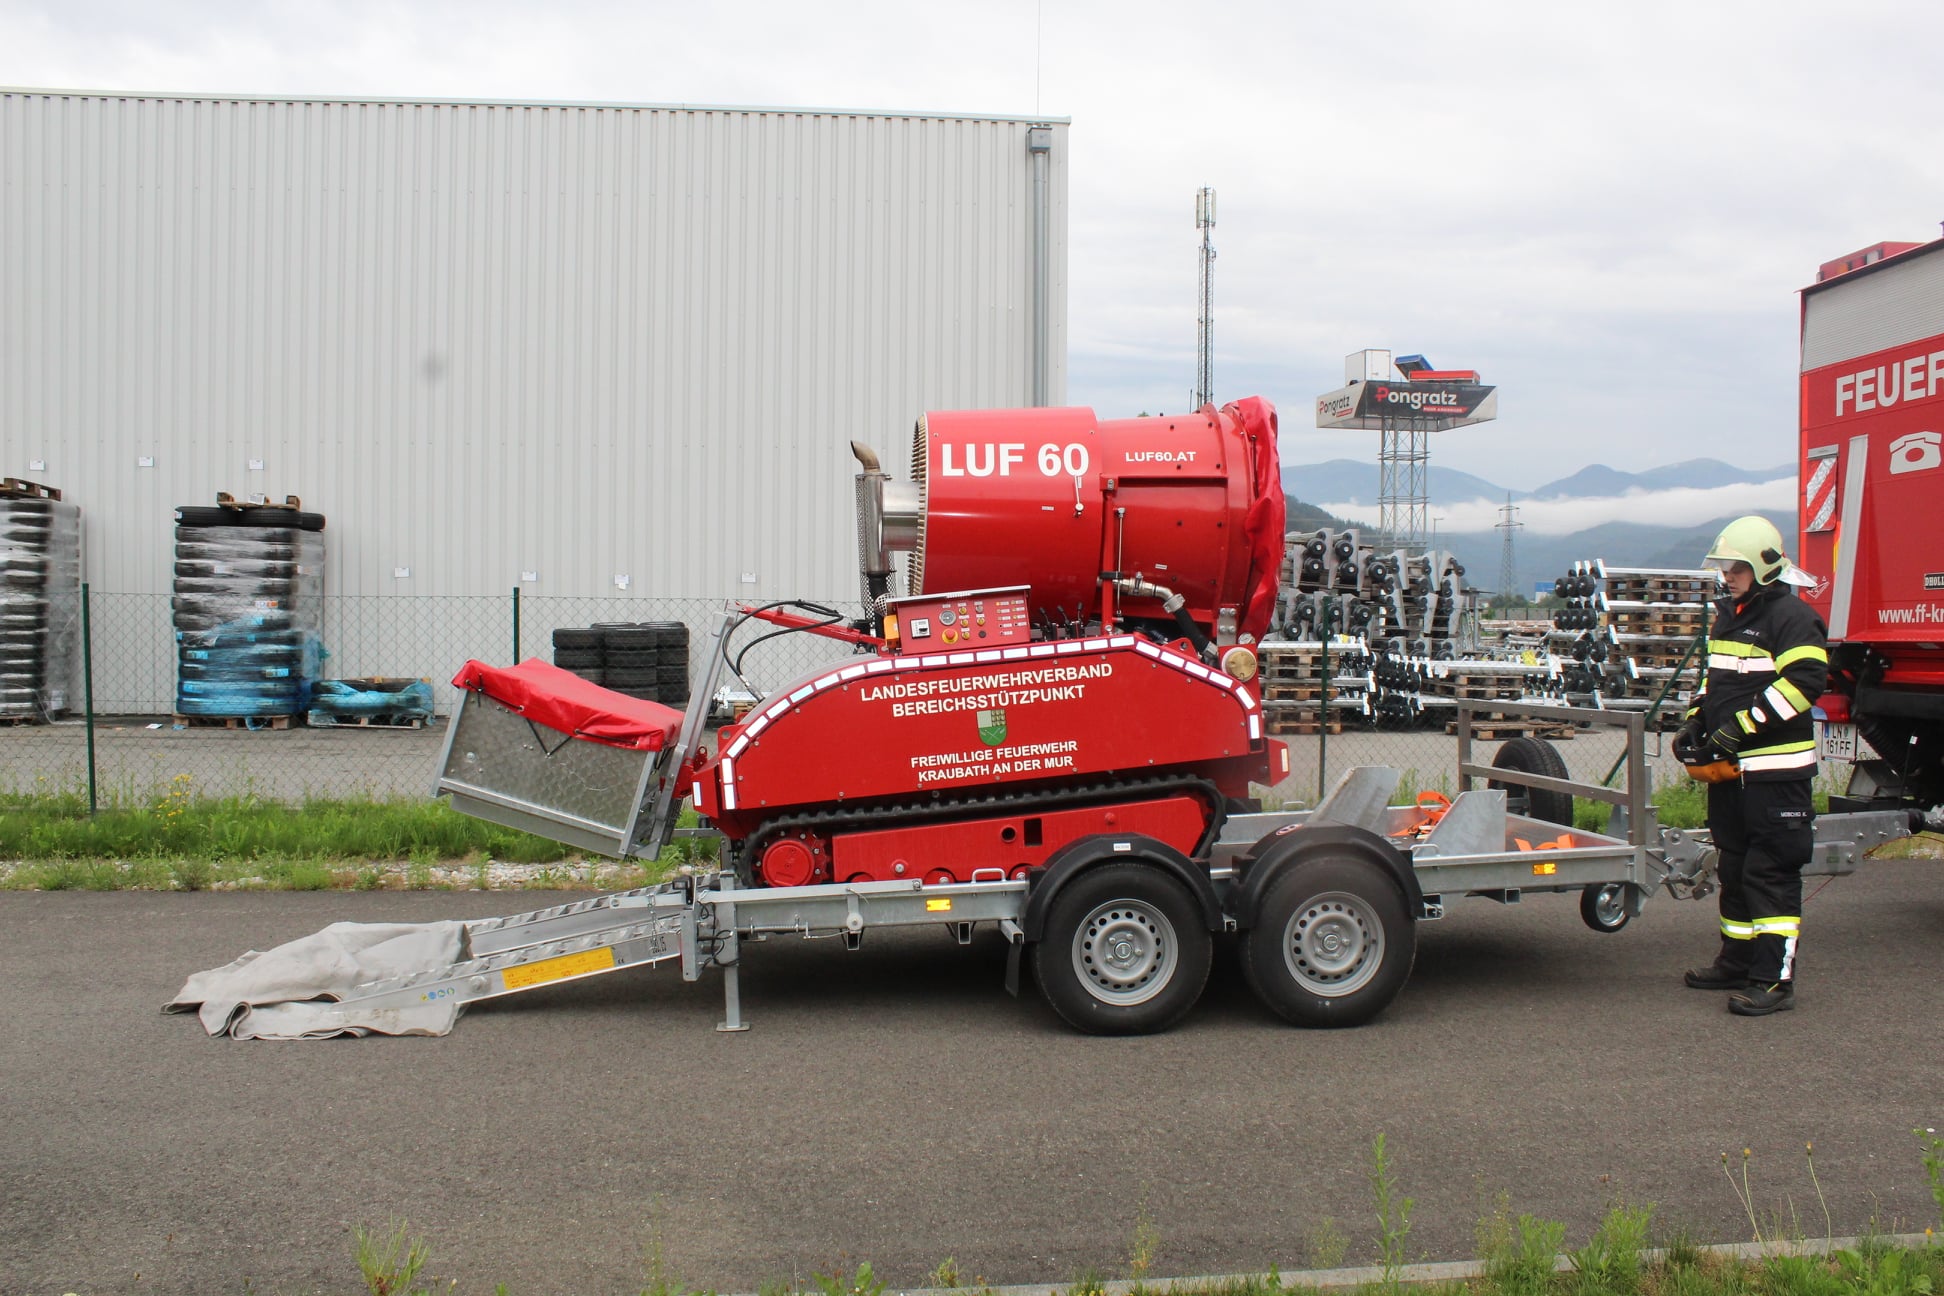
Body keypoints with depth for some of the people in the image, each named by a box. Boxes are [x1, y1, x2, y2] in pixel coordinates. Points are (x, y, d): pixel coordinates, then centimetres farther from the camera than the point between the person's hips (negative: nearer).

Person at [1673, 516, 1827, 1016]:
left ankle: (1774, 979, -5)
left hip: (1773, 769, -9)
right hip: (1728, 768, 9)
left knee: (1771, 872, -8)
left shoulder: (1791, 616, -11)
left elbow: (1803, 681, -21)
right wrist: (1696, 722, 12)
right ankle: (1737, 962, 28)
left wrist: (1739, 728, -23)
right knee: (1734, 868, 16)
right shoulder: (1728, 615, 18)